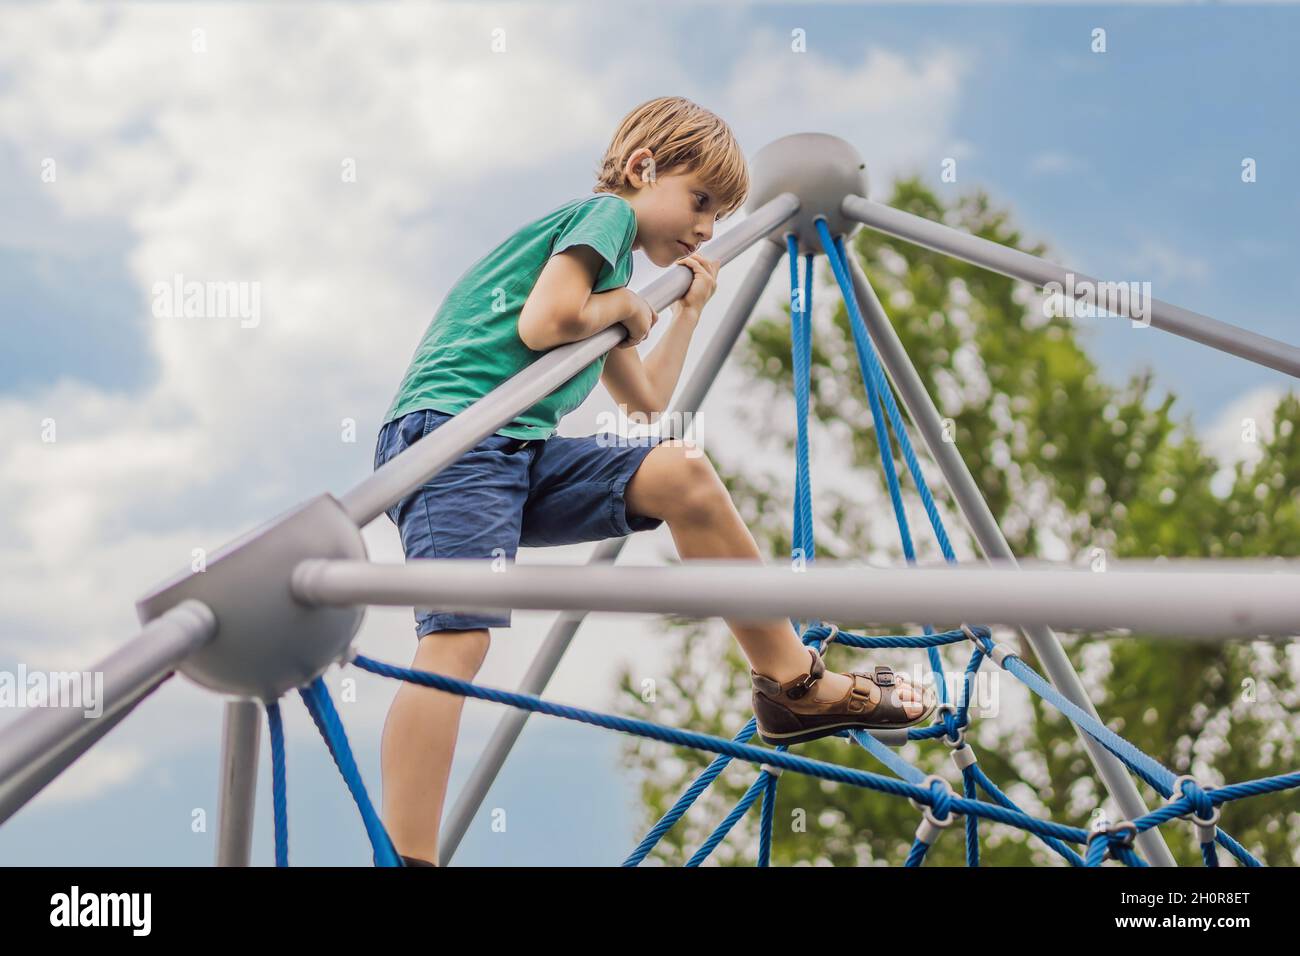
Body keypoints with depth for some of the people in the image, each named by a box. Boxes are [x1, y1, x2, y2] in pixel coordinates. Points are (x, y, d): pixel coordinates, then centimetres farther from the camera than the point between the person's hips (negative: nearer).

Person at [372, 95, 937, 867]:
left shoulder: (607, 264, 28)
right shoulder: (605, 212, 1)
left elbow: (647, 398, 33)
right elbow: (544, 323, -18)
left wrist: (691, 306, 37)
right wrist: (624, 305, 0)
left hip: (521, 455, 9)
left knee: (682, 472, -3)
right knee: (460, 634, -23)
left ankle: (794, 686, 1)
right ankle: (408, 857, -31)